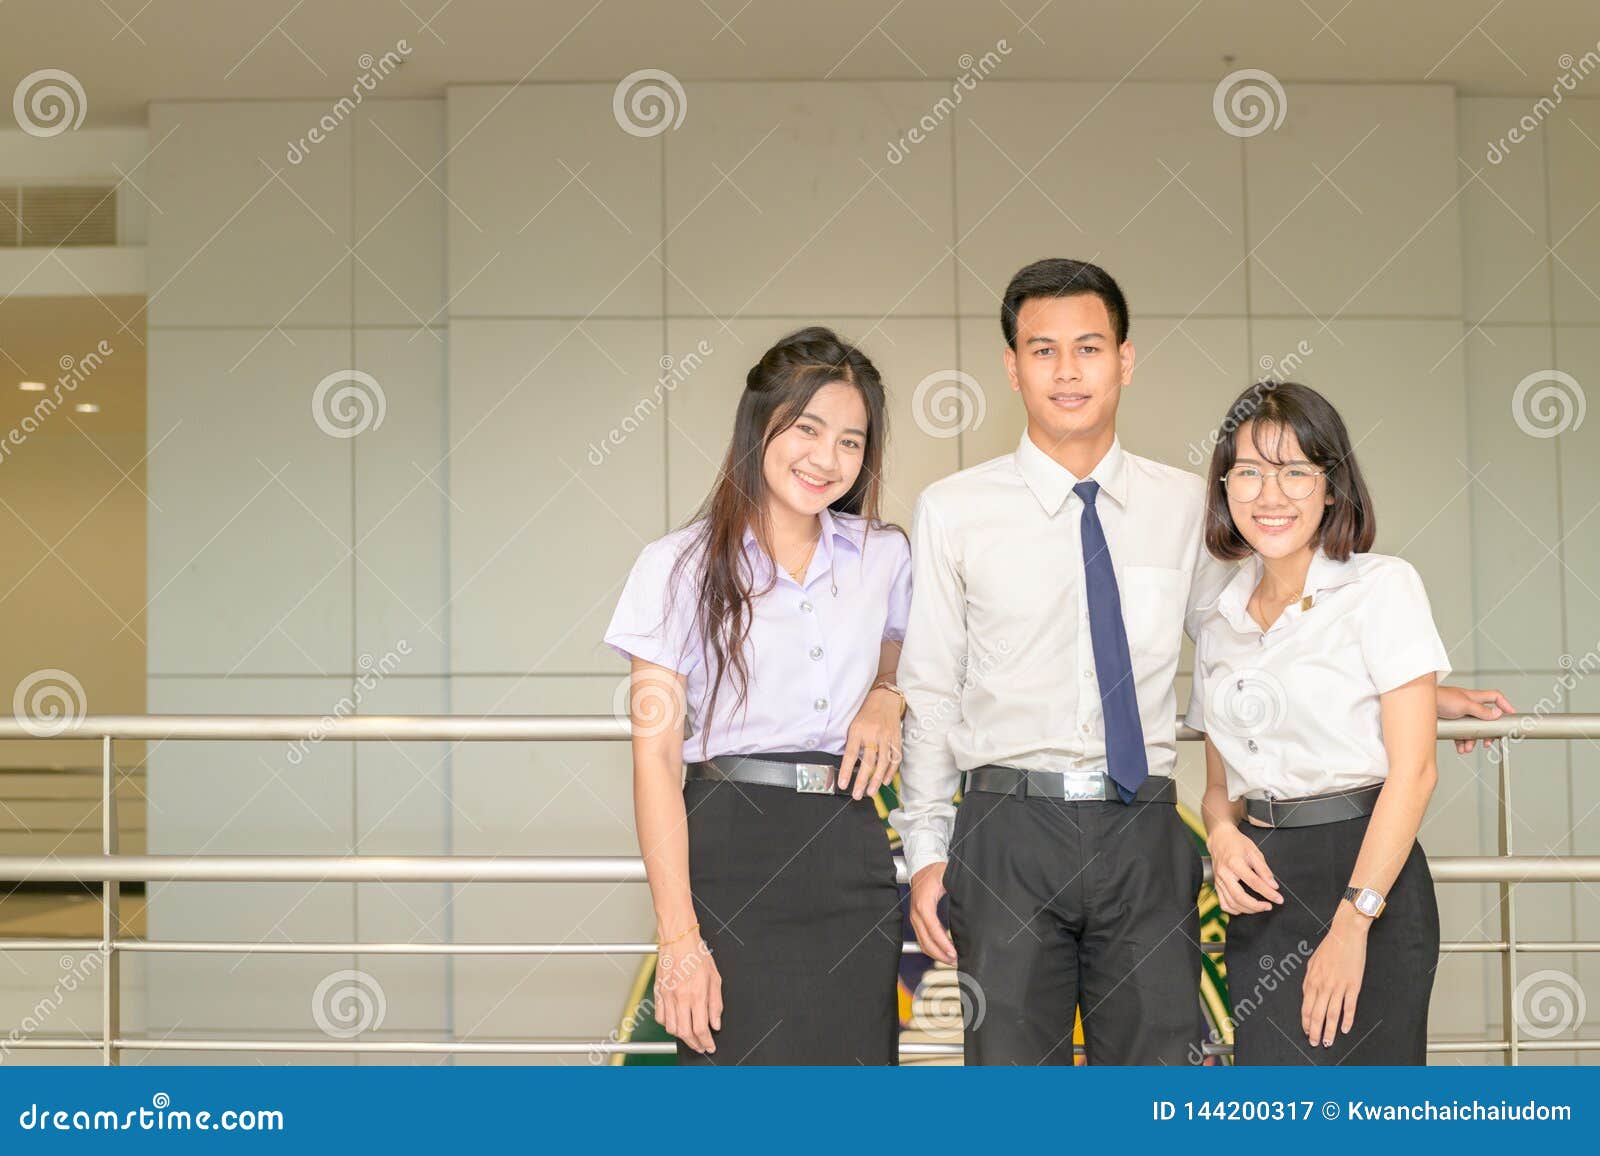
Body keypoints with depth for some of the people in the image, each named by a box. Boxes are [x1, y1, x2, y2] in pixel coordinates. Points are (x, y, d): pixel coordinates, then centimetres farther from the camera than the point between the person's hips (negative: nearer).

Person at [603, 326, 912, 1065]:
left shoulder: (884, 556, 8)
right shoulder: (682, 566, -2)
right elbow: (656, 758, -6)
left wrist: (886, 699, 3)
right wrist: (678, 935, -14)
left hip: (851, 858, 4)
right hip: (730, 852, -3)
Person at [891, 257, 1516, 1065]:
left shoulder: (1184, 505, 8)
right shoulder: (952, 512, 3)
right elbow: (929, 692, 5)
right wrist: (926, 849, 1)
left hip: (1144, 834, 2)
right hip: (1009, 826, -1)